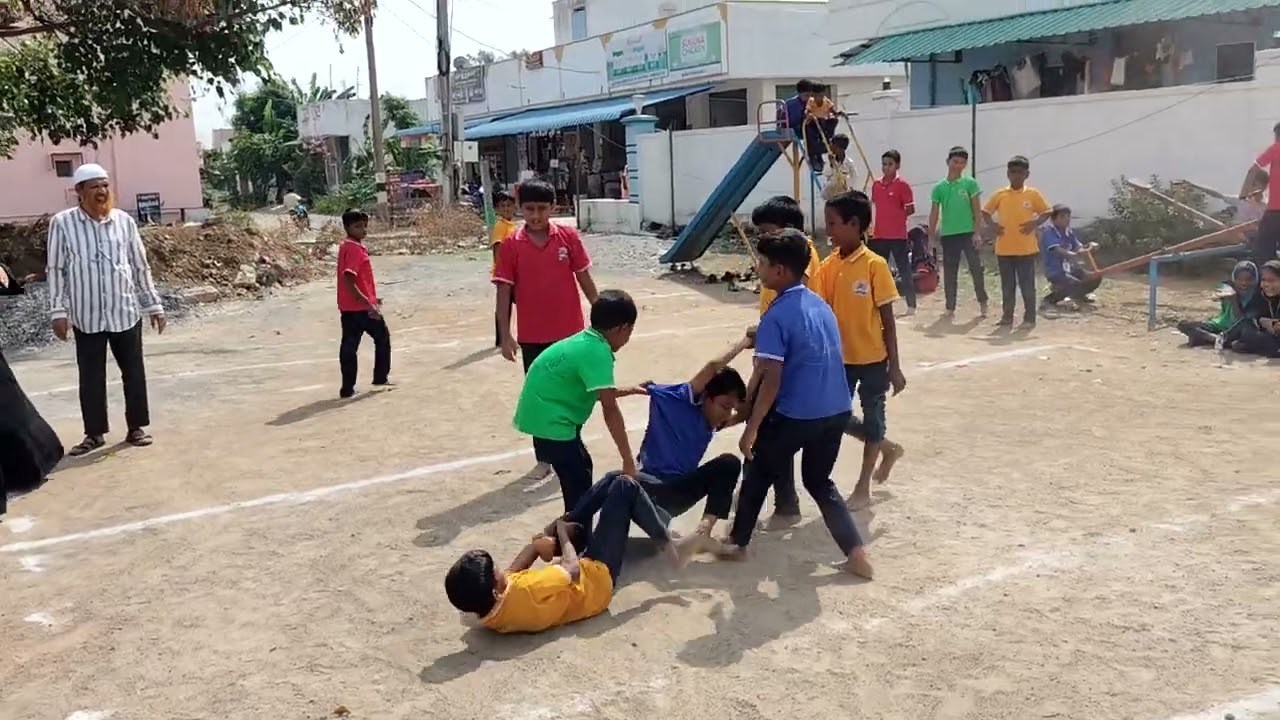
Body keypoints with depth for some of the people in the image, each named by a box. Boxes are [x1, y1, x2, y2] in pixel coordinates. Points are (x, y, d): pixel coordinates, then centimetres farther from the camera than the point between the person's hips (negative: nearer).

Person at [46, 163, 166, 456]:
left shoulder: (124, 221, 2)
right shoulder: (62, 223, -4)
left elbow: (140, 266, 8)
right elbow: (56, 270, -1)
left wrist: (153, 305, 8)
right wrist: (58, 311, -5)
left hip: (125, 313, 1)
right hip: (87, 317, -1)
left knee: (133, 372, 7)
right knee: (91, 376, 6)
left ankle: (136, 427, 20)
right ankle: (94, 433, 18)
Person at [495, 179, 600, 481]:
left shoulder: (569, 236, -4)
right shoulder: (511, 245, -5)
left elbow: (584, 278, 2)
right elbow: (504, 291, -5)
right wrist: (505, 336, -9)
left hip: (569, 331, 0)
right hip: (532, 336, 0)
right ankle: (543, 459, 20)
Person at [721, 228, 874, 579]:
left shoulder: (775, 317, -14)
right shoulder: (821, 305, 10)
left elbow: (771, 381, -19)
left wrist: (751, 428, -12)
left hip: (796, 415, -7)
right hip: (837, 411, 7)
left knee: (759, 474, 16)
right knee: (819, 482, 22)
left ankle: (737, 542, 30)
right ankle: (857, 553, 13)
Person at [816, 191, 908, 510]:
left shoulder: (875, 265, -14)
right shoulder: (828, 266, -1)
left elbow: (887, 320, -10)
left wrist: (895, 367, -9)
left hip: (872, 357, -5)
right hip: (840, 357, 5)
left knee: (873, 416, 9)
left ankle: (863, 488, 23)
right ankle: (887, 448, 35)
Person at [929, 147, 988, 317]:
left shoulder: (970, 183, 0)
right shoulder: (939, 187, 5)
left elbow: (977, 210, -2)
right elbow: (934, 213, 8)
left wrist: (976, 232, -9)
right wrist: (931, 235, 4)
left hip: (968, 233, -2)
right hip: (948, 235, 2)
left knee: (976, 269, -2)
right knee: (949, 273, 7)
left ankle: (983, 304, 10)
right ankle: (950, 307, 14)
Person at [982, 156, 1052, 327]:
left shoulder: (1033, 194, 0)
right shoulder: (999, 194, 5)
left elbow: (1047, 212, 6)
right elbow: (985, 212, 13)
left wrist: (1035, 223, -9)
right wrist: (992, 225, -3)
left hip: (1026, 249, -2)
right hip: (1004, 249, 2)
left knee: (1027, 286, 0)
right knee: (1007, 286, 8)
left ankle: (1029, 317, 6)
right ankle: (1007, 316, 16)